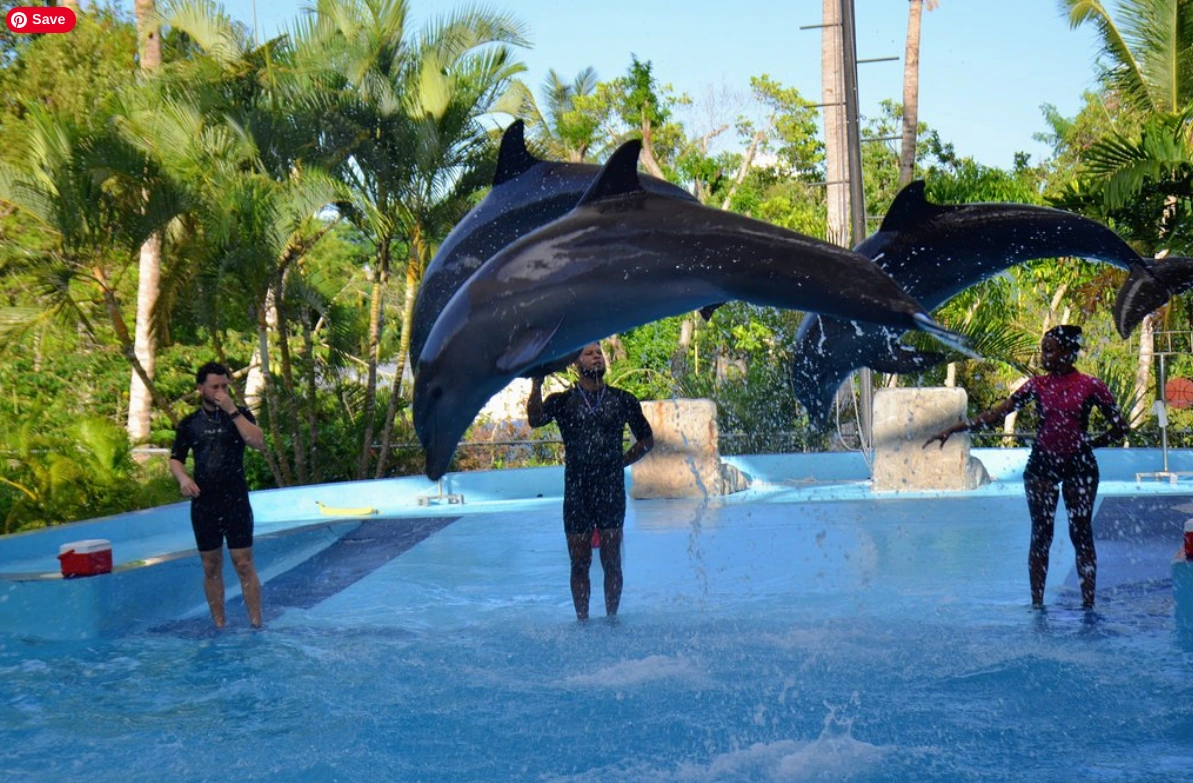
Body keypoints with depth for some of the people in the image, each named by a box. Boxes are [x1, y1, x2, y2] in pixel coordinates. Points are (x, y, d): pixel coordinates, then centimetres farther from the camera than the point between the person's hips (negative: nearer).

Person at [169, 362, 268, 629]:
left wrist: (232, 411, -16)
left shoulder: (239, 415, 4)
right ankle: (219, 626, 14)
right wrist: (183, 478, -11)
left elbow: (258, 442, -13)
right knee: (211, 568, 7)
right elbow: (175, 459, 11)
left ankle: (256, 624, -1)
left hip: (236, 501, -2)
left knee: (244, 564, -4)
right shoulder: (189, 424, 7)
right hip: (203, 503, 2)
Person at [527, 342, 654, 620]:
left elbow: (646, 440, 18)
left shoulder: (623, 400, 9)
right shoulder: (563, 401, 7)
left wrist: (621, 462, 7)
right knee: (579, 563, 3)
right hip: (576, 491, 0)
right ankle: (582, 621, 10)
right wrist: (536, 385, -25)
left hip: (611, 490, 0)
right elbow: (536, 420, -14)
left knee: (611, 561, 1)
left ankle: (612, 618, 11)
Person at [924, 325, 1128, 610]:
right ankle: (1037, 603, 6)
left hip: (1079, 466, -2)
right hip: (1042, 464, 2)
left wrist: (1087, 444, -4)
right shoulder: (1037, 385, 1)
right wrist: (952, 429, -7)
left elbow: (1120, 428, 1)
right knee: (1040, 535, 3)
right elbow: (995, 414, -1)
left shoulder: (1091, 386, -5)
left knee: (1081, 534, 2)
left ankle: (1088, 603, 5)